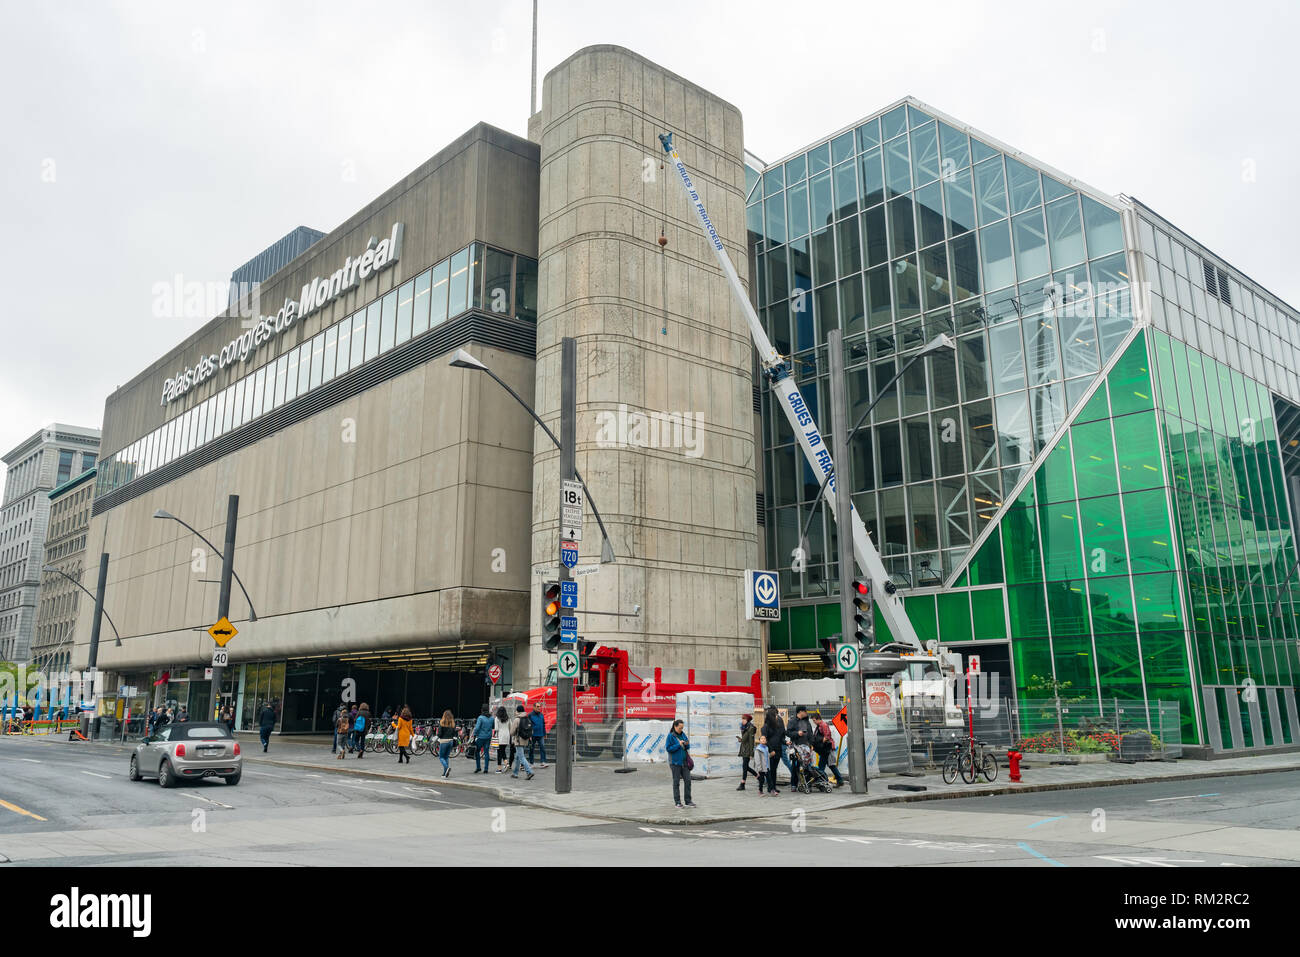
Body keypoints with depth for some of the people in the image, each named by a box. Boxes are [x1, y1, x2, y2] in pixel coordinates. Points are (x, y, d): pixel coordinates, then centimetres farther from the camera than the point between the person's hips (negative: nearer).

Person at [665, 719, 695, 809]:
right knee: (676, 782, 2)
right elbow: (668, 748, -13)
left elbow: (687, 748, 14)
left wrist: (687, 744, -9)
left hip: (684, 762, 5)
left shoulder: (683, 734, 8)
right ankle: (677, 802, 9)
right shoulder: (670, 736, -8)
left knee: (688, 780, 2)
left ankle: (688, 801, 9)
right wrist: (678, 745, -19)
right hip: (675, 762, -5)